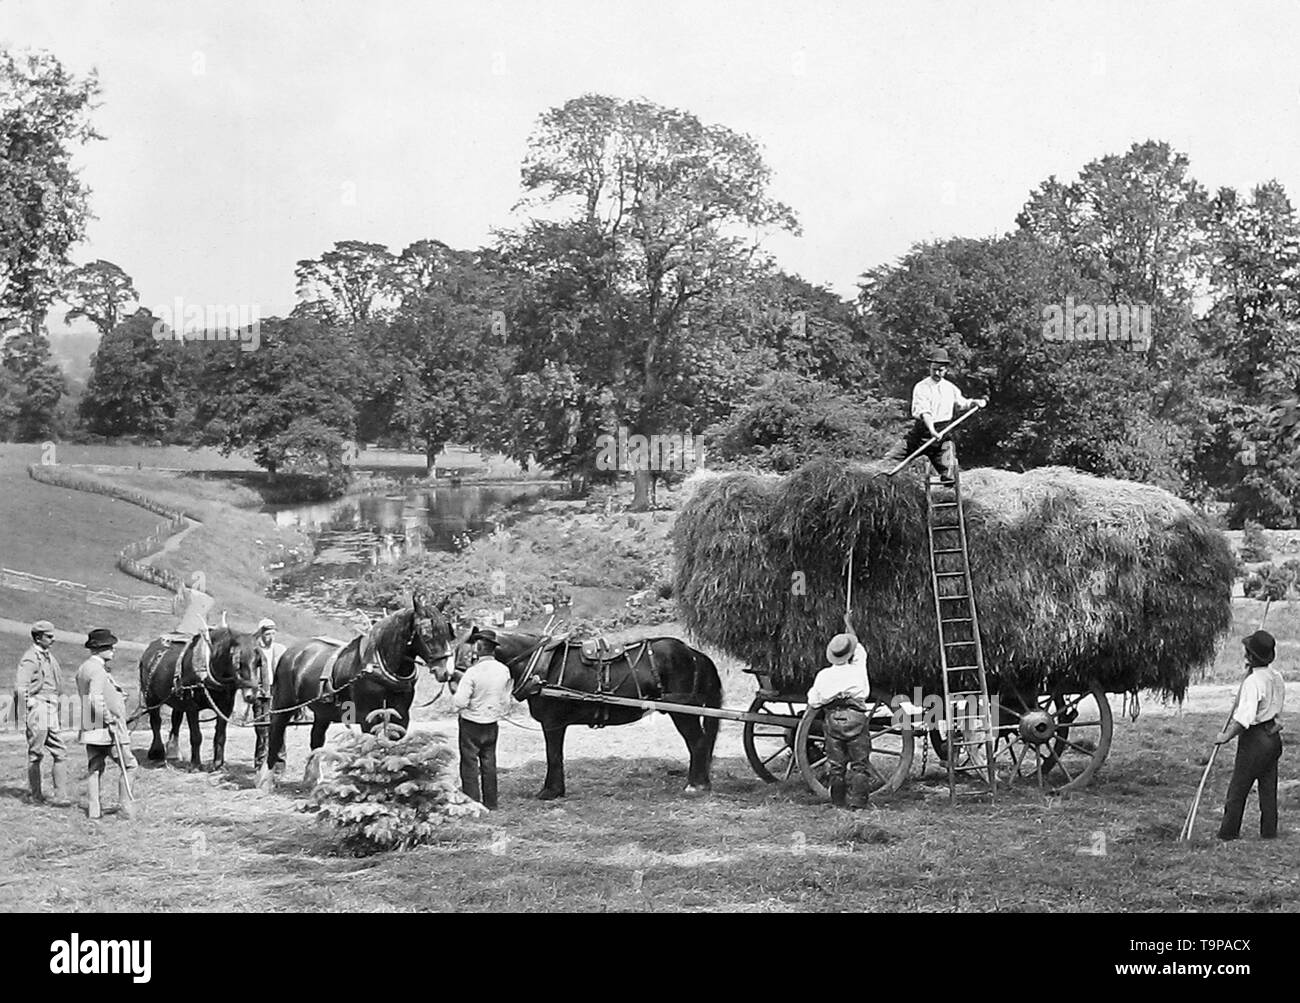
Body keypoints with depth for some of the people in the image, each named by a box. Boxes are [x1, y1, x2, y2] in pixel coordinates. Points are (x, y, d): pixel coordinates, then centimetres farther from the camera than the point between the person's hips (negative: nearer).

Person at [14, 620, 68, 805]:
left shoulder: (49, 656, 15)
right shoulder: (30, 658, -11)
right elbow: (20, 687, -17)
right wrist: (25, 714, -18)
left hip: (52, 709, 8)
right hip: (37, 707, -8)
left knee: (59, 752, 2)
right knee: (36, 754, 1)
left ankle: (60, 796, 2)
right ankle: (34, 795, 11)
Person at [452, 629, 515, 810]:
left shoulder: (473, 672, -21)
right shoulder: (504, 671, -3)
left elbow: (460, 702, -22)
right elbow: (506, 701, 8)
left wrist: (455, 693, -3)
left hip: (471, 724, -5)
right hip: (492, 724, 5)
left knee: (470, 764, 5)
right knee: (489, 764, 15)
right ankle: (490, 802, 21)